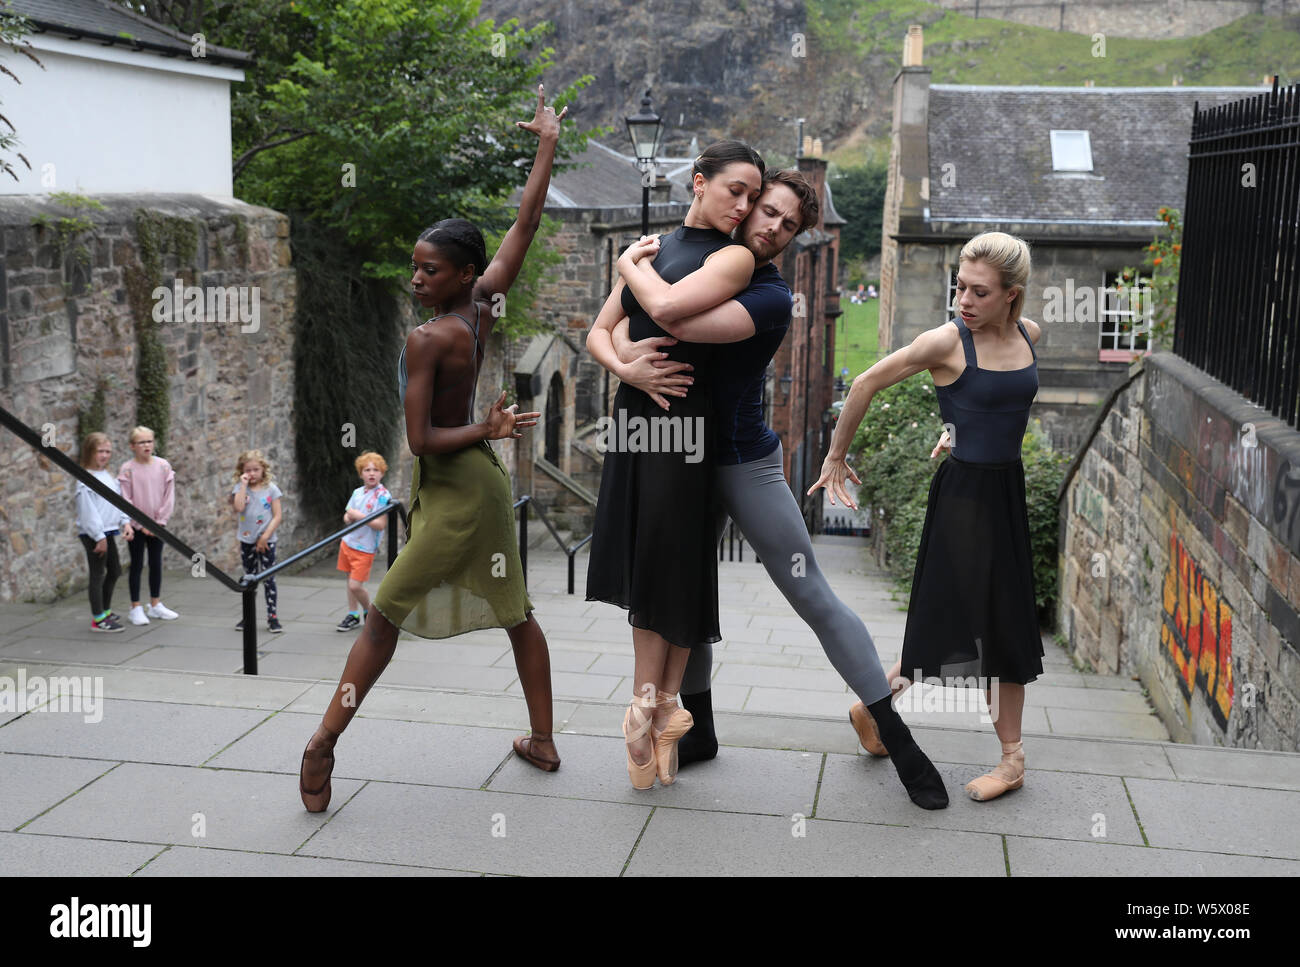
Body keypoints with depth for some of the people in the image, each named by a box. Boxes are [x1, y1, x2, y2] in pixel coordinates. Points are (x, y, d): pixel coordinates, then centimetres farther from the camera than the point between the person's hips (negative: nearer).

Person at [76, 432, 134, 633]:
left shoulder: (109, 476, 12)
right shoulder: (86, 480, -15)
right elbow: (88, 511, -17)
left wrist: (125, 522, 3)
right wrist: (99, 537, -17)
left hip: (108, 532, 9)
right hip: (93, 533, -9)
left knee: (114, 571, 17)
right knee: (98, 575, -3)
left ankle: (106, 611, 32)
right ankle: (98, 619, 4)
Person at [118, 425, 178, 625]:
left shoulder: (163, 466, -1)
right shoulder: (127, 469, -9)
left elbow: (169, 496, 0)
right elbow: (125, 500, -10)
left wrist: (160, 521, -7)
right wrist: (141, 524, -12)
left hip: (157, 525, 3)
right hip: (136, 526, -3)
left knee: (156, 564, 11)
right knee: (137, 565, 3)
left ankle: (155, 604, 24)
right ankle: (135, 608, 10)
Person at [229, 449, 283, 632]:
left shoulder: (271, 488, -4)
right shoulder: (240, 488, 0)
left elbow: (277, 516, -6)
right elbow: (238, 507, -20)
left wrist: (265, 537, -12)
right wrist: (244, 484, -18)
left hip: (266, 541, -2)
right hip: (247, 540, 2)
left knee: (268, 578, -2)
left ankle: (272, 616, 4)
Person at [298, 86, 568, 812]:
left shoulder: (426, 340, -21)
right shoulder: (485, 304, -4)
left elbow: (421, 439, -22)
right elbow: (527, 224, 2)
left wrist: (488, 429, -9)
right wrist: (548, 143, 9)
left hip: (454, 490, -7)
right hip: (484, 480, 7)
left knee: (385, 615, -1)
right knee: (516, 610, 14)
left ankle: (326, 742, 2)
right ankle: (543, 740, 24)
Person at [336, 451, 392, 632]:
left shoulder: (383, 496, -14)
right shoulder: (357, 492, 6)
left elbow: (380, 525, -21)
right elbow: (347, 517, 15)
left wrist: (359, 516, -20)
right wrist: (350, 517, -8)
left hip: (365, 548, -6)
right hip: (348, 541, 6)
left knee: (355, 585, -9)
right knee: (350, 580, 13)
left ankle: (368, 612, 16)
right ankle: (353, 614, 26)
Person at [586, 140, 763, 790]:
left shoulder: (733, 257, -5)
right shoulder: (652, 247, 14)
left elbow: (664, 308, -21)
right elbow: (598, 333, 11)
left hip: (687, 422, -6)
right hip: (636, 415, 6)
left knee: (673, 563, 1)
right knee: (640, 561, 8)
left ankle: (660, 704, 14)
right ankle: (650, 703, 19)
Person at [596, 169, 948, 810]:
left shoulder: (771, 297, -15)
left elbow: (671, 314, -31)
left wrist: (631, 262, -14)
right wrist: (624, 361, -16)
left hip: (745, 463, -6)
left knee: (812, 595, -4)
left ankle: (896, 738, 5)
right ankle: (699, 731, 27)